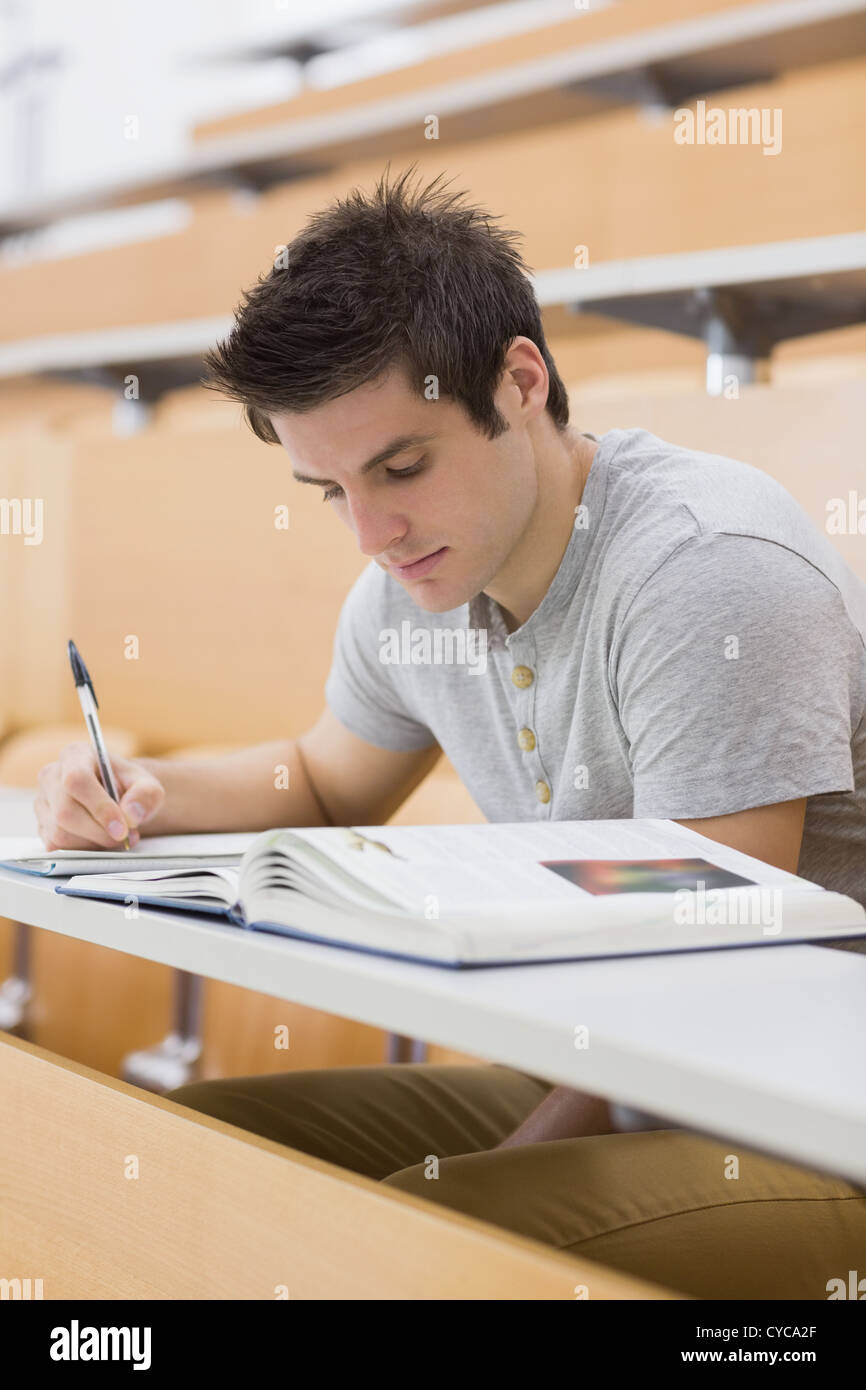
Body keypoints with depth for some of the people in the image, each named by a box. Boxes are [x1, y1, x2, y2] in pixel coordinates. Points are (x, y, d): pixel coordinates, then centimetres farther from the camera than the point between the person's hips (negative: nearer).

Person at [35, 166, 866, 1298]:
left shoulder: (709, 574, -22)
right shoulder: (408, 589, 3)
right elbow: (328, 784, 24)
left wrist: (506, 1169, -23)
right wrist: (148, 796, 5)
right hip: (604, 1090, 8)